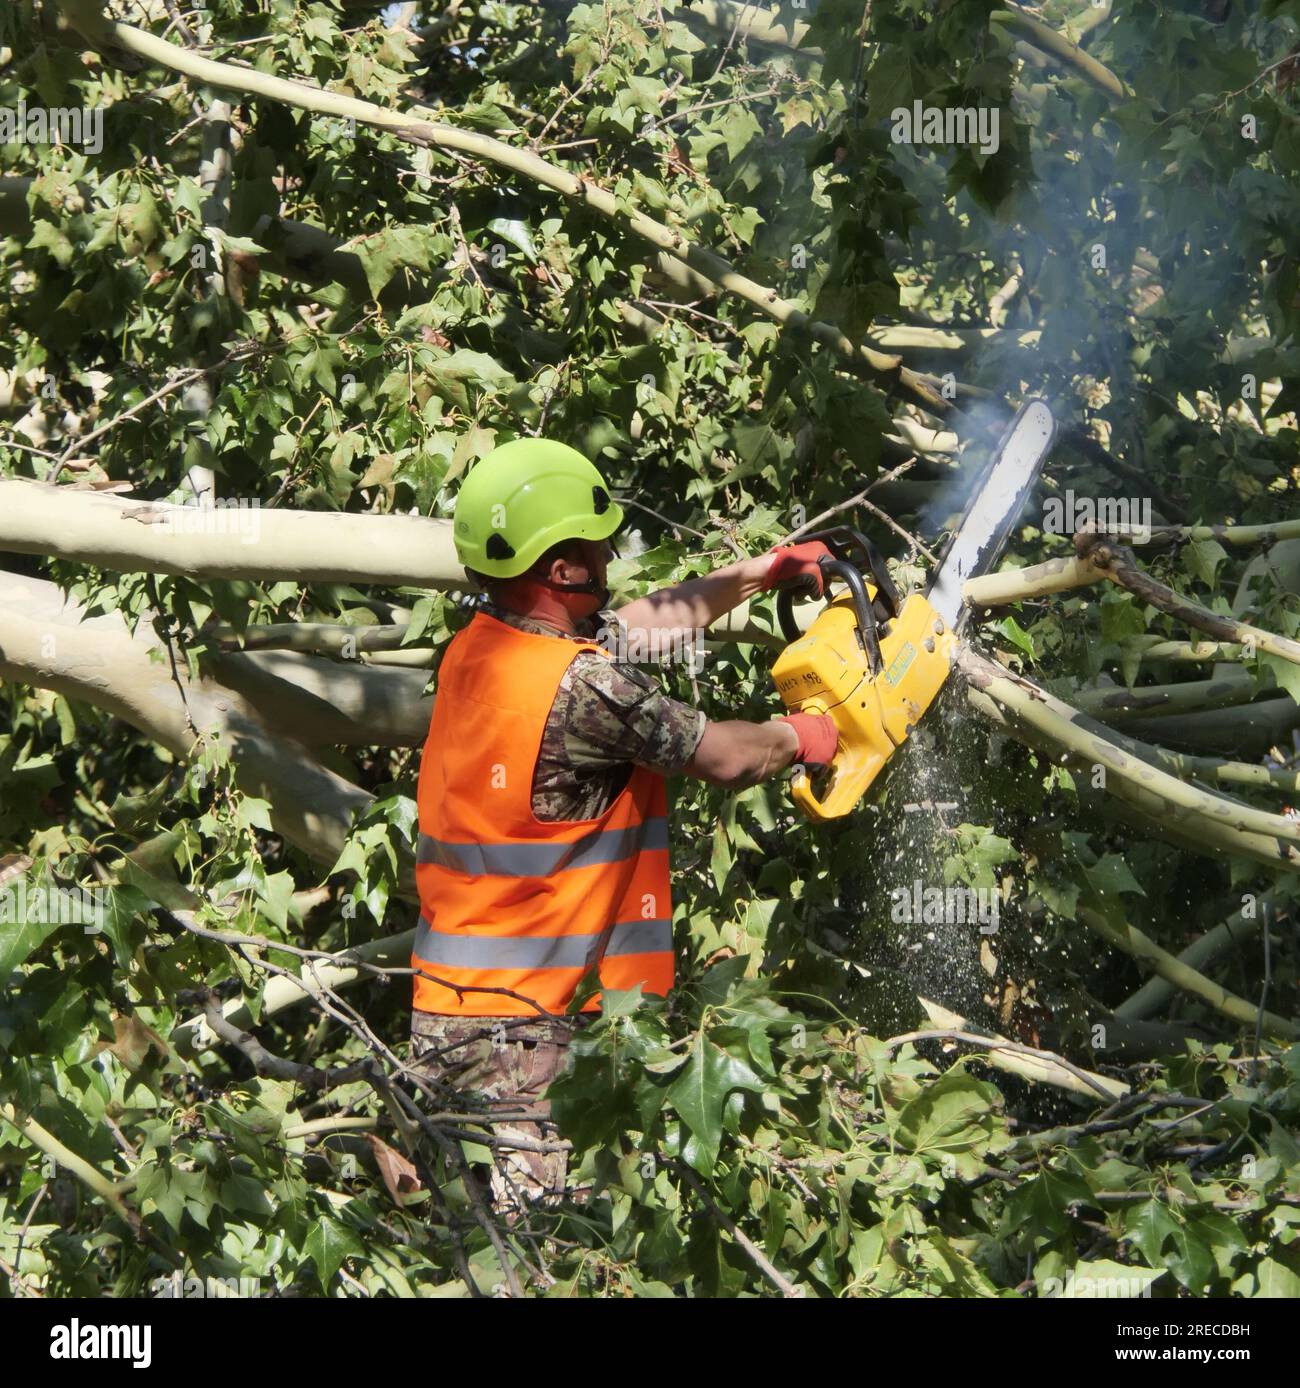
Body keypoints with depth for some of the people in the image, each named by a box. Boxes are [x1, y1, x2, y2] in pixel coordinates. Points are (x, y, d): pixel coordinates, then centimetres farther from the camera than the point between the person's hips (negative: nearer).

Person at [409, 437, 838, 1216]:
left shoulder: (481, 647, 7)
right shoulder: (581, 687, -20)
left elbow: (643, 625, 21)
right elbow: (726, 759, -8)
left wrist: (760, 573, 30)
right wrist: (799, 737, 13)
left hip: (450, 1007, 9)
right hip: (514, 1027, -9)